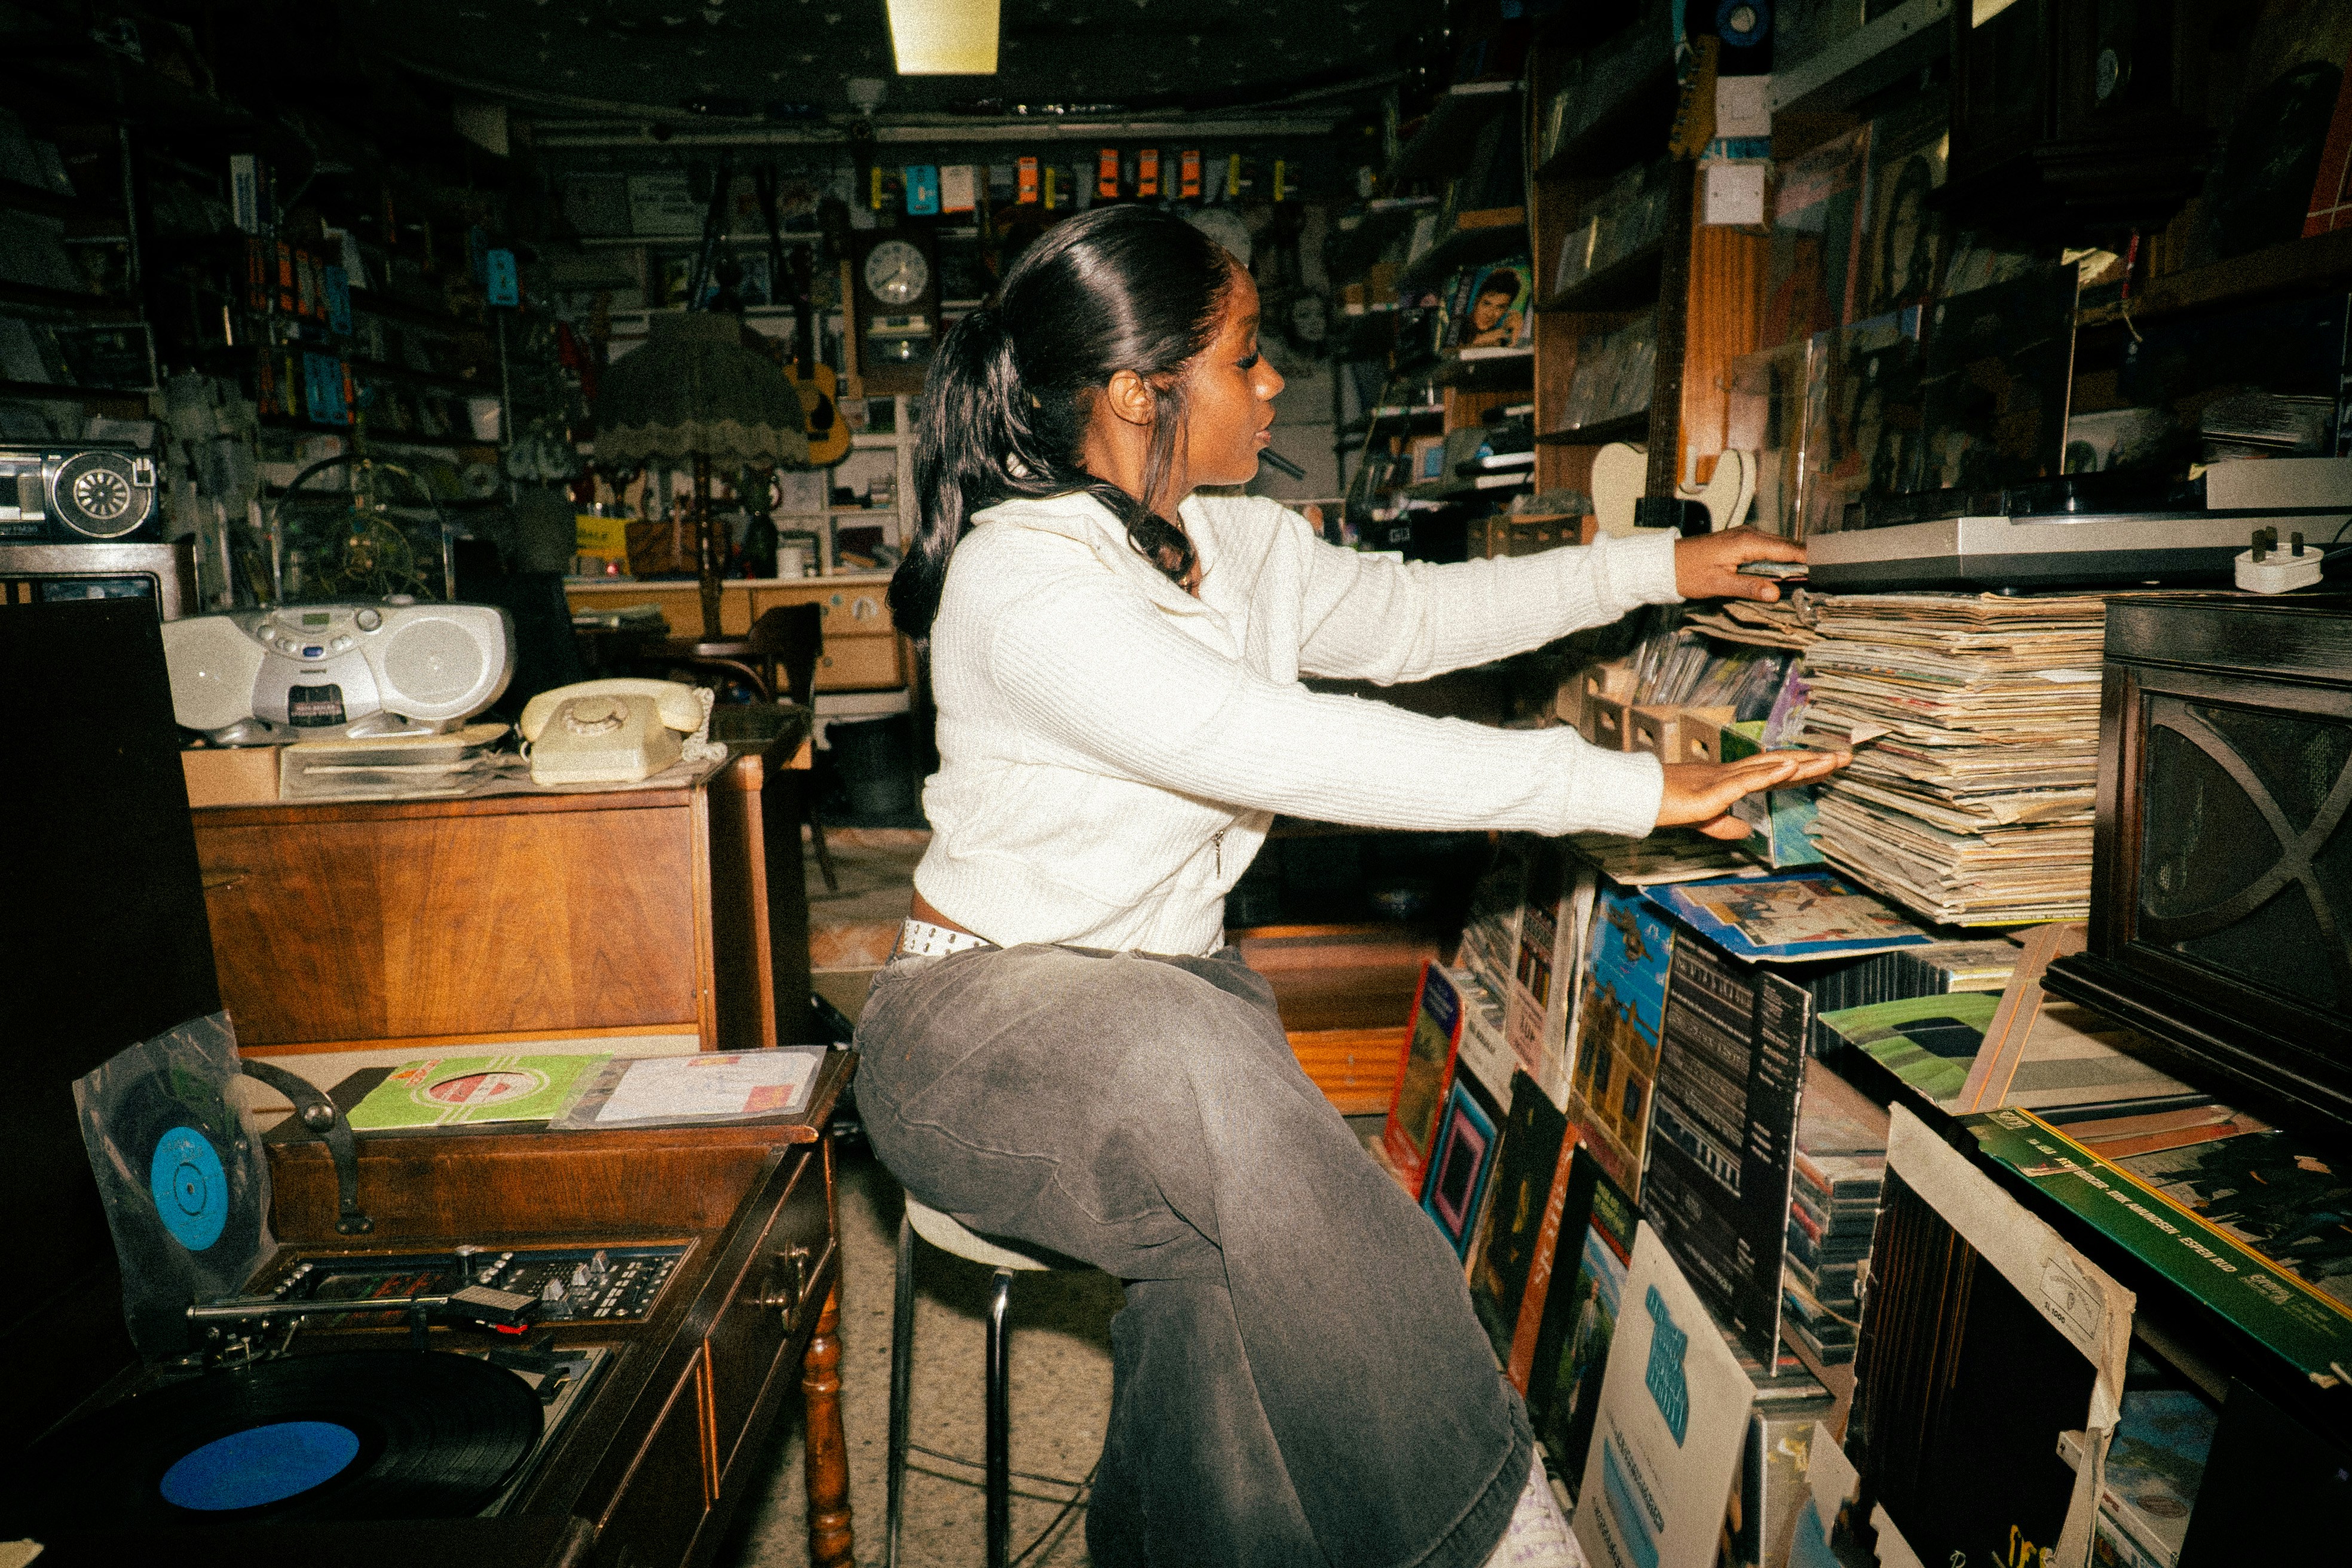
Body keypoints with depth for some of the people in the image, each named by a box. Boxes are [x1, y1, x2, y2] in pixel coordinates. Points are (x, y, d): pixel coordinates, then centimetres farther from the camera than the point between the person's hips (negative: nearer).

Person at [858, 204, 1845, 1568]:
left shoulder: (1241, 547, 7)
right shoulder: (1026, 585, -20)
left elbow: (1417, 614, 21)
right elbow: (1306, 755, -27)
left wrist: (1661, 567, 19)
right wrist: (1635, 791, -23)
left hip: (1178, 984, 6)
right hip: (993, 1010, -6)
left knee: (1246, 1251, -27)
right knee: (1199, 1060, -38)